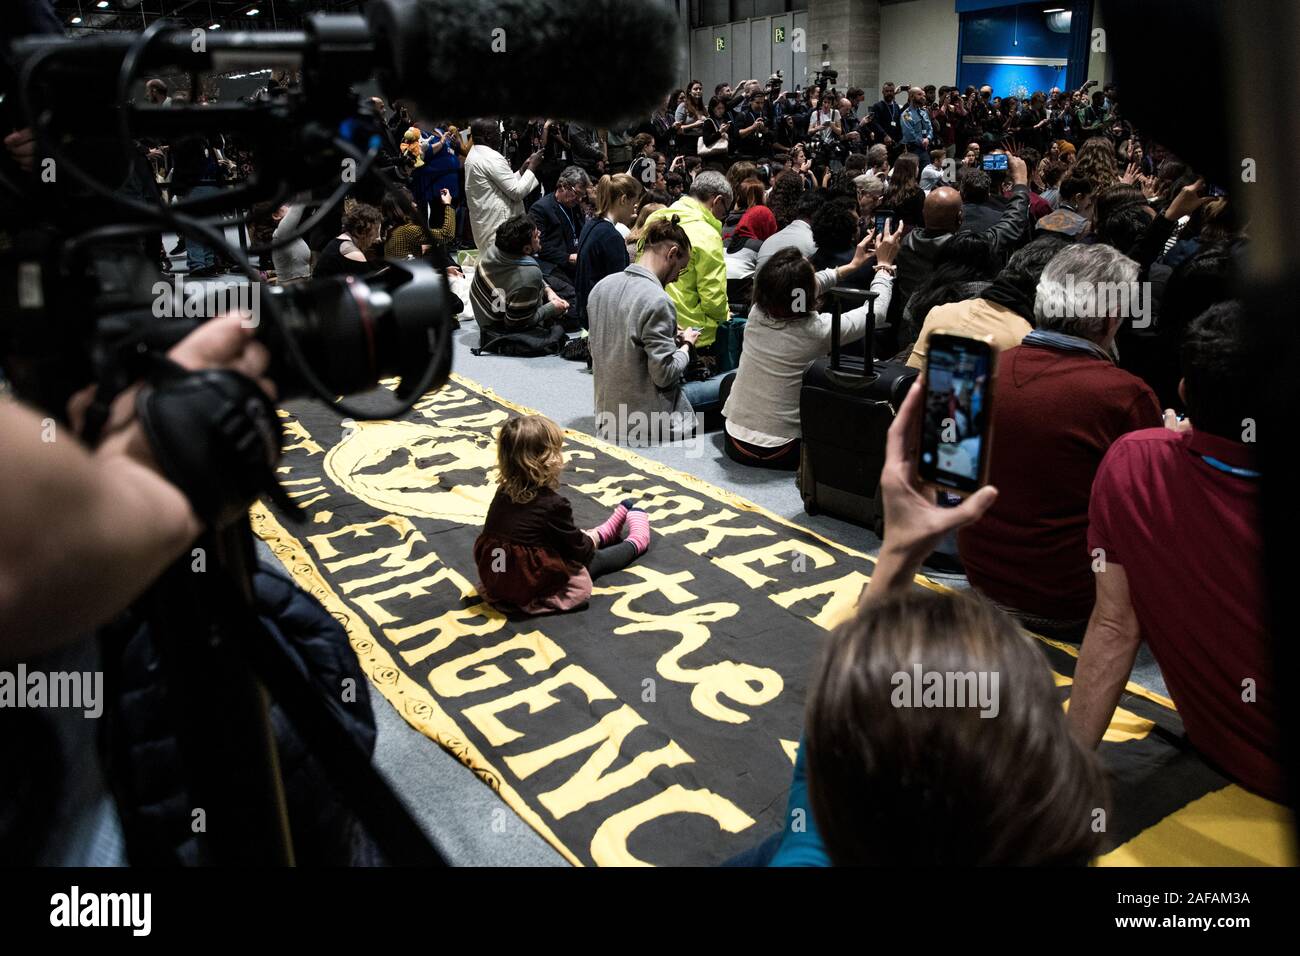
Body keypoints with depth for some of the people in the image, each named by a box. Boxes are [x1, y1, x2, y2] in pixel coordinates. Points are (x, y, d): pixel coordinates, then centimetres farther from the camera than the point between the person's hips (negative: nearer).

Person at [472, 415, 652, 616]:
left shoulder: (504, 491, -2)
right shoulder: (553, 503, -22)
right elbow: (580, 551, -8)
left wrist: (580, 536, 19)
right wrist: (590, 541, 13)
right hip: (533, 592, -6)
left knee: (569, 538, 28)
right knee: (597, 558, 19)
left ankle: (603, 533, 52)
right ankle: (635, 544, 43)